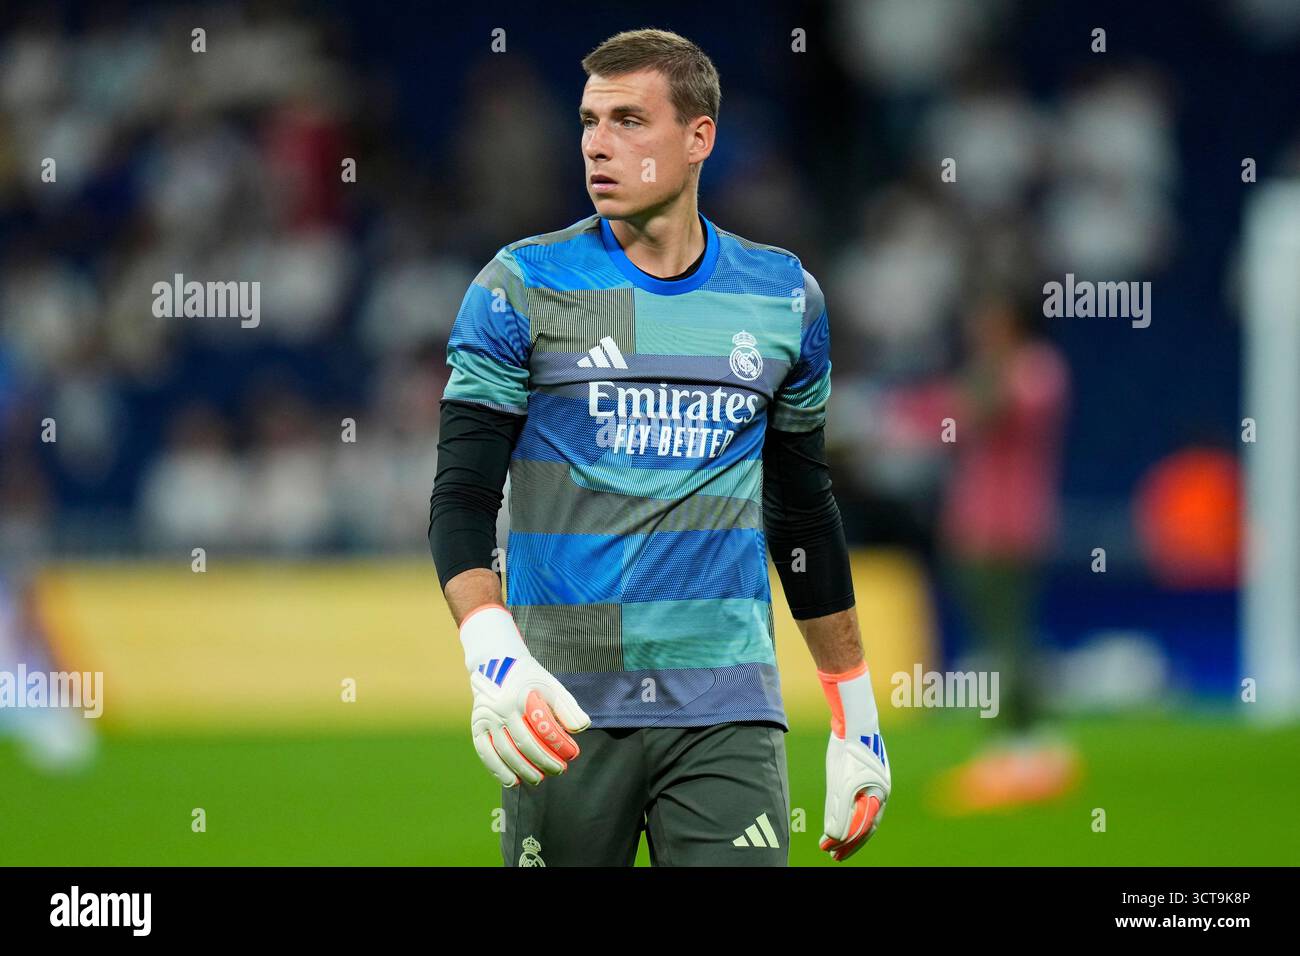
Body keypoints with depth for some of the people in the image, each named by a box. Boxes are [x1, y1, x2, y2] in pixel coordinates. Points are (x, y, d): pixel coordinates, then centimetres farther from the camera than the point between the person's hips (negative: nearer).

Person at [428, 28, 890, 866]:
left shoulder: (782, 295, 10)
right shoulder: (523, 287, 1)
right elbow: (462, 497, -3)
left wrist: (855, 715, 19)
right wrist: (491, 651, -21)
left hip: (727, 713, 1)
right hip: (565, 712, -1)